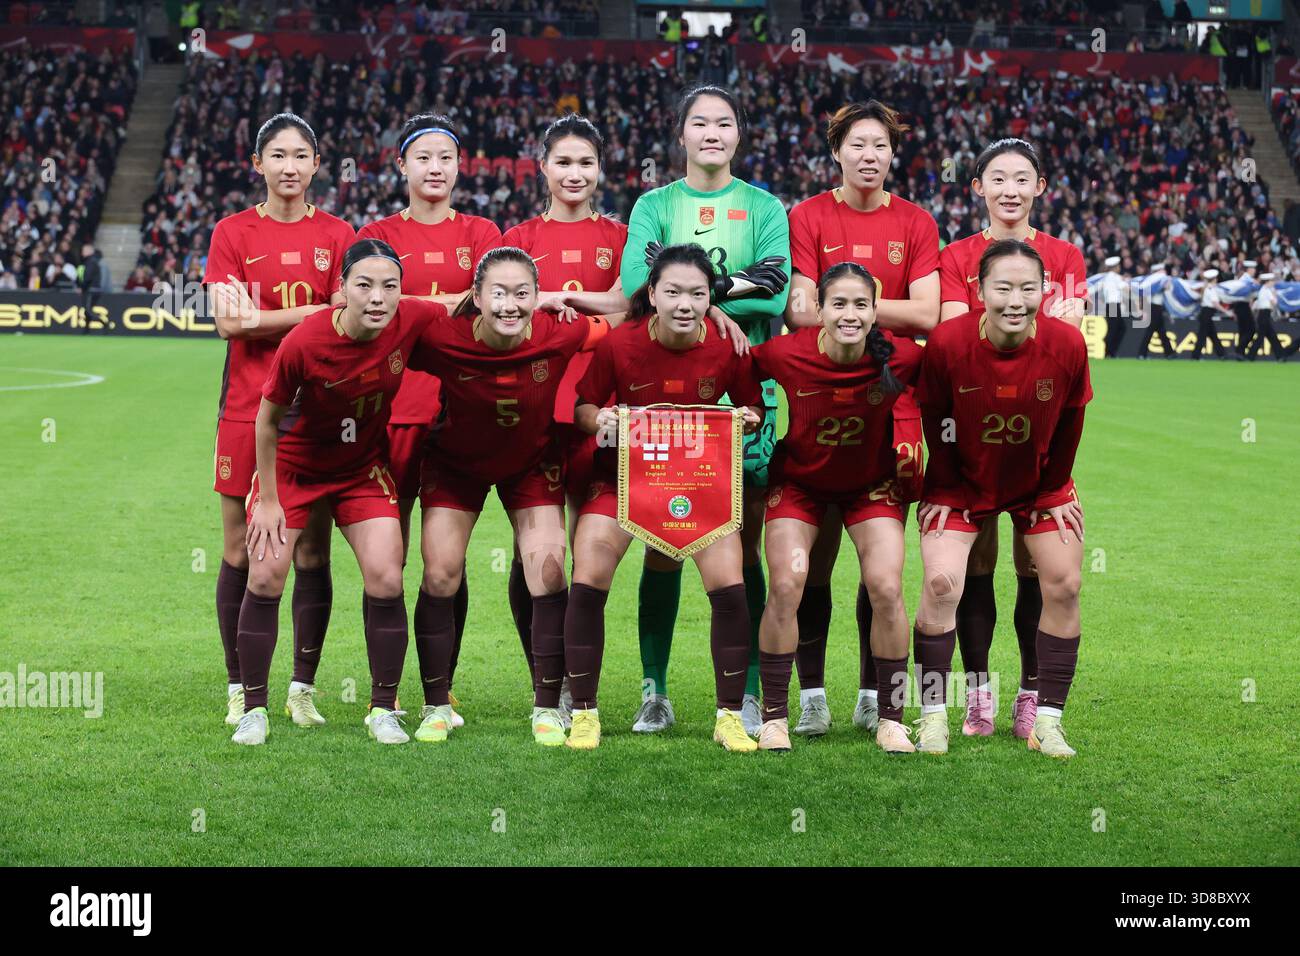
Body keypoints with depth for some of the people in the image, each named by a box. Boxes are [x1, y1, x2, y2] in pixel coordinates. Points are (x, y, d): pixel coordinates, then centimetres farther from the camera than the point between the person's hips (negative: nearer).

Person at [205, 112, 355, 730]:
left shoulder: (337, 235, 6)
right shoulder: (233, 233, 5)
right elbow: (227, 323, -7)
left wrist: (261, 317, -10)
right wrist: (311, 313, -12)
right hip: (247, 408, 0)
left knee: (311, 552, 2)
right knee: (241, 553, 3)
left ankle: (302, 690, 11)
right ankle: (240, 691, 12)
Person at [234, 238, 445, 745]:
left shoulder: (415, 320, -23)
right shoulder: (304, 342, -29)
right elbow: (268, 420, -14)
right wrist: (268, 501, -9)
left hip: (364, 468, 2)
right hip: (293, 465, -2)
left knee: (386, 579, -9)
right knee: (264, 577, -8)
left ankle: (383, 709, 6)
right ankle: (253, 708, 8)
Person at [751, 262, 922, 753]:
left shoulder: (902, 357, -25)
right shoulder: (785, 353, -26)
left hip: (872, 483, 1)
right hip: (799, 479, 0)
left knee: (886, 588, -11)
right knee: (786, 584, -14)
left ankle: (892, 719, 4)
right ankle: (774, 716, 0)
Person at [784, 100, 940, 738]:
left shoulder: (916, 225, 9)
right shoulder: (807, 218, 4)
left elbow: (927, 314, -4)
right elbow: (800, 312, -7)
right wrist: (888, 313, -12)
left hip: (894, 405, 2)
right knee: (813, 554, -2)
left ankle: (873, 694, 14)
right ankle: (811, 693, 7)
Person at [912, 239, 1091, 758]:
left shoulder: (1067, 345, -23)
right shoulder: (947, 342, -28)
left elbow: (1068, 423, -6)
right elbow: (934, 422, -11)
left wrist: (1054, 491, 0)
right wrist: (944, 490, -6)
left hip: (1038, 482, 2)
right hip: (963, 481, -2)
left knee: (1063, 585, -3)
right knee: (941, 583, -14)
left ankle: (1047, 720, 10)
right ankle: (933, 717, 0)